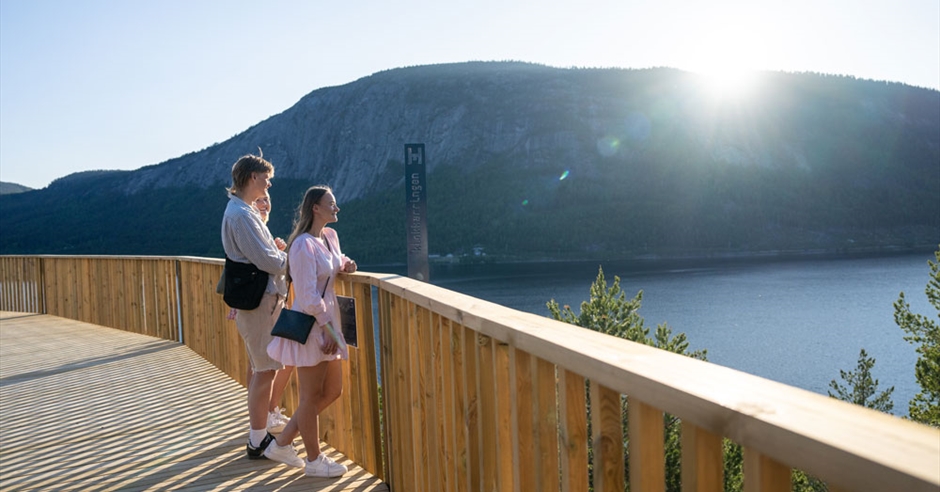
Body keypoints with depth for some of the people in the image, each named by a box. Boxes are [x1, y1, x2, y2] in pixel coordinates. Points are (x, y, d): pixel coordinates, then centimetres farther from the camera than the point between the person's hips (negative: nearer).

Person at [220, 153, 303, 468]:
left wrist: (279, 252, 7)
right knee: (264, 371, -5)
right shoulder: (241, 214, -16)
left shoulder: (241, 210, 17)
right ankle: (259, 442, 3)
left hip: (258, 297, 11)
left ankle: (259, 434, 25)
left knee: (261, 369, 16)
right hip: (259, 299, -11)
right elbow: (266, 260, -20)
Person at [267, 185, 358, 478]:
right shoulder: (304, 245, -18)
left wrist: (345, 264, 7)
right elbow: (308, 296, -21)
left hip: (327, 323, 9)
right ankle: (314, 461, 19)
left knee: (332, 391, 15)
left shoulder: (330, 236, 8)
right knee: (311, 397, 4)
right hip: (310, 326, -9)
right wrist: (326, 329, -18)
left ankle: (283, 441, 27)